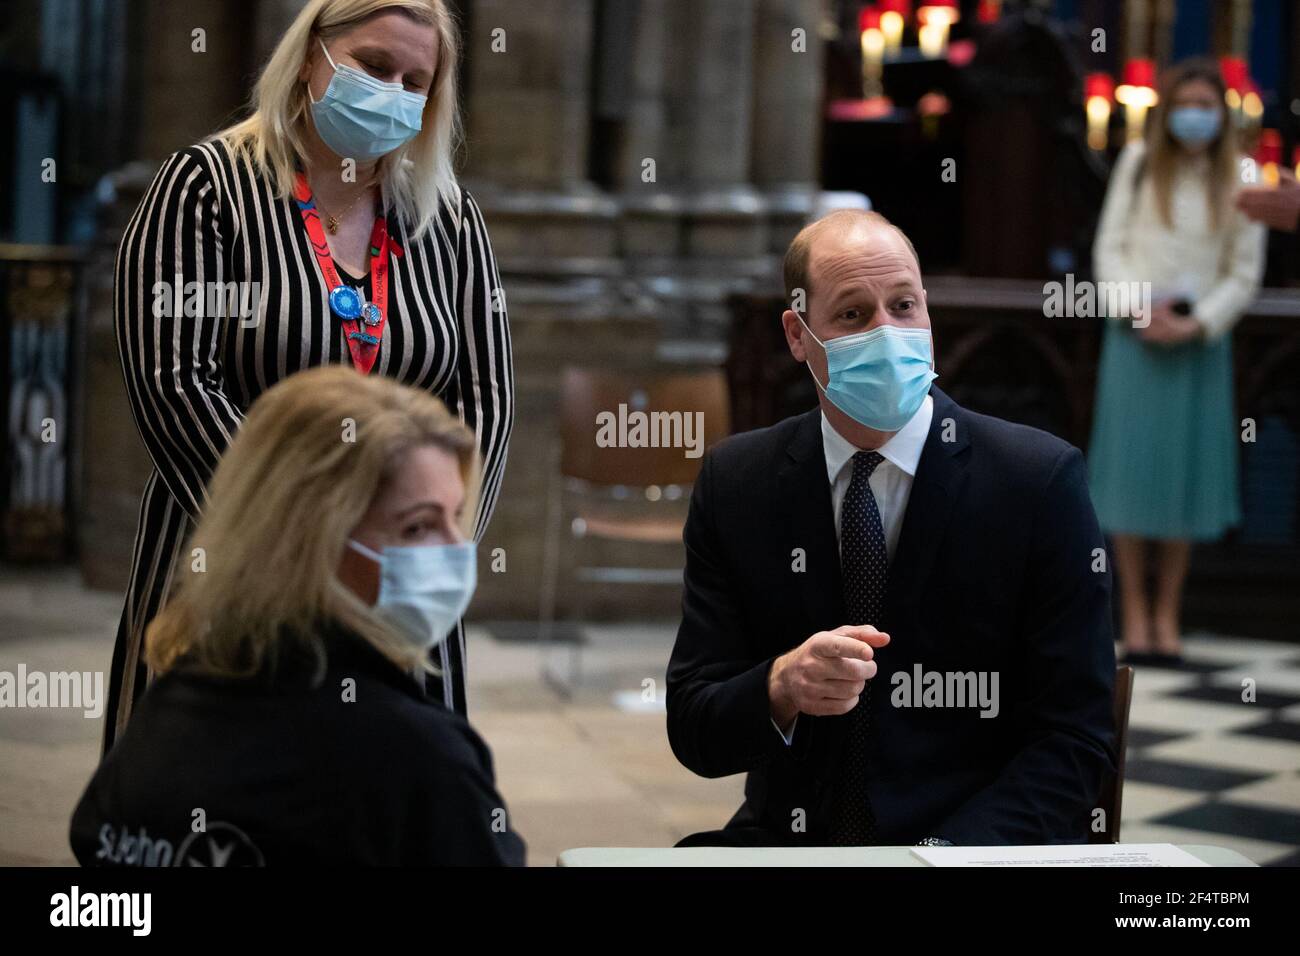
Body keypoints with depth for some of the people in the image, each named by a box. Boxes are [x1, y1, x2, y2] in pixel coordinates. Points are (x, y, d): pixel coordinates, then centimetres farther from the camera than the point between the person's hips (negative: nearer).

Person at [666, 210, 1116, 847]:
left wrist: (942, 860, -19)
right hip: (788, 838, 2)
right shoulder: (734, 481, 4)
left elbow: (1075, 739, -5)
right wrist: (781, 690, -19)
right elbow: (693, 733, 3)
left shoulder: (1041, 479, -4)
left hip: (978, 846, -2)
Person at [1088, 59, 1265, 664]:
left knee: (1183, 476, 3)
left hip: (1199, 343, 0)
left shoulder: (1241, 180, 2)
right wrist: (1140, 310, -12)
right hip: (1134, 338, 0)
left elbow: (1245, 274, 2)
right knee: (1131, 472, -2)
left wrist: (1197, 324, -11)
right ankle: (1134, 616, 3)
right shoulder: (1138, 163, 5)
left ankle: (1167, 615, 11)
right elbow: (1109, 249, 4)